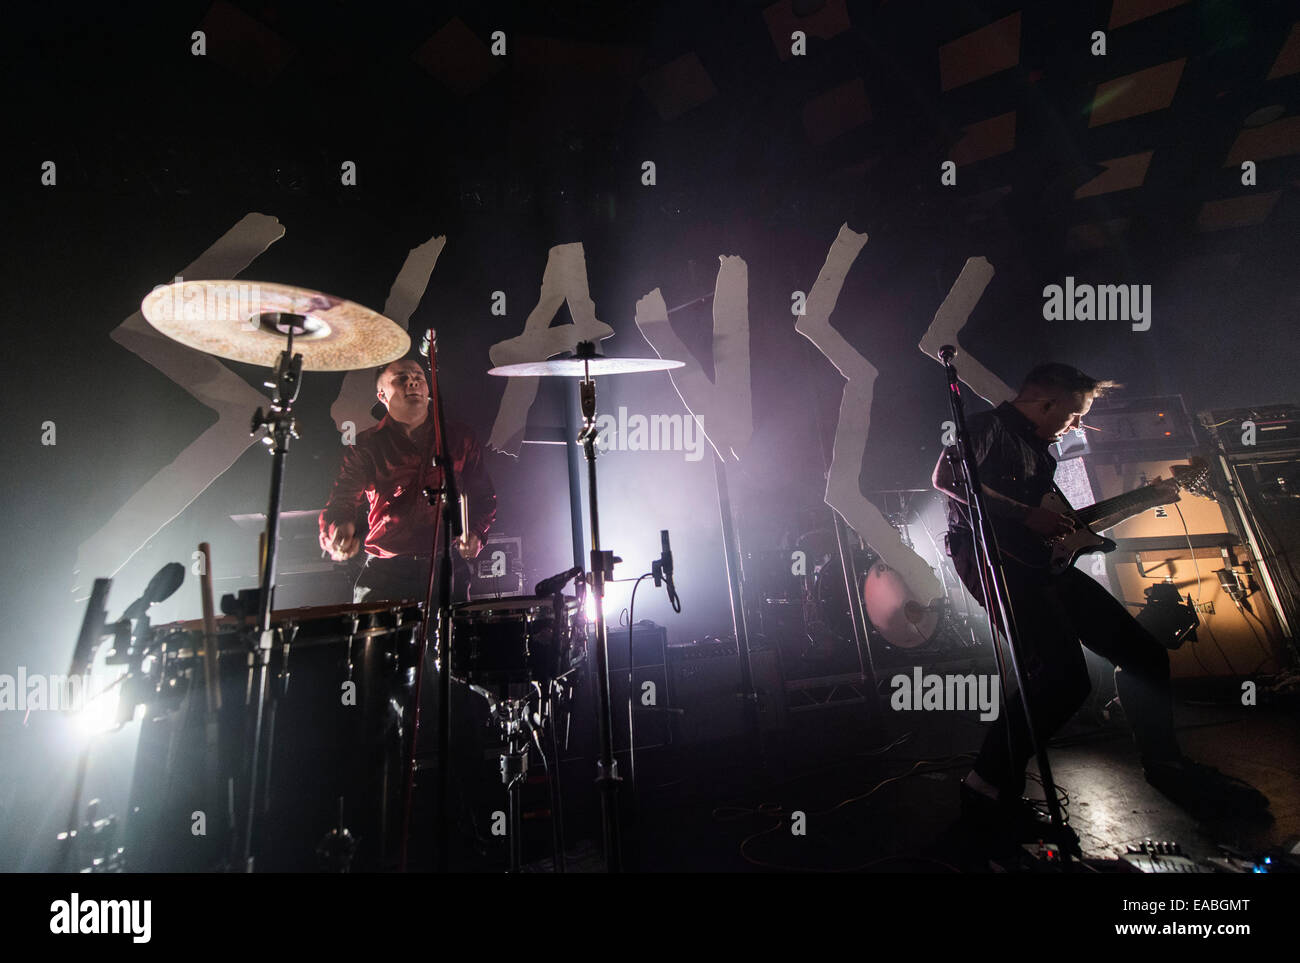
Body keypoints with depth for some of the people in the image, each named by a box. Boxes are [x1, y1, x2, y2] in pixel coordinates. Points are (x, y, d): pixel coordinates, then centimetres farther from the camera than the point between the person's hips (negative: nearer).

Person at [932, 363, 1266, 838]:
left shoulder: (1039, 447, 27)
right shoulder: (988, 426, -3)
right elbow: (946, 477, -21)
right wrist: (1026, 515, -20)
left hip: (1038, 558, 10)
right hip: (993, 555, -10)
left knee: (1142, 652, 11)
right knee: (1062, 676, -22)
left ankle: (1166, 765, 30)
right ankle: (989, 786, -9)